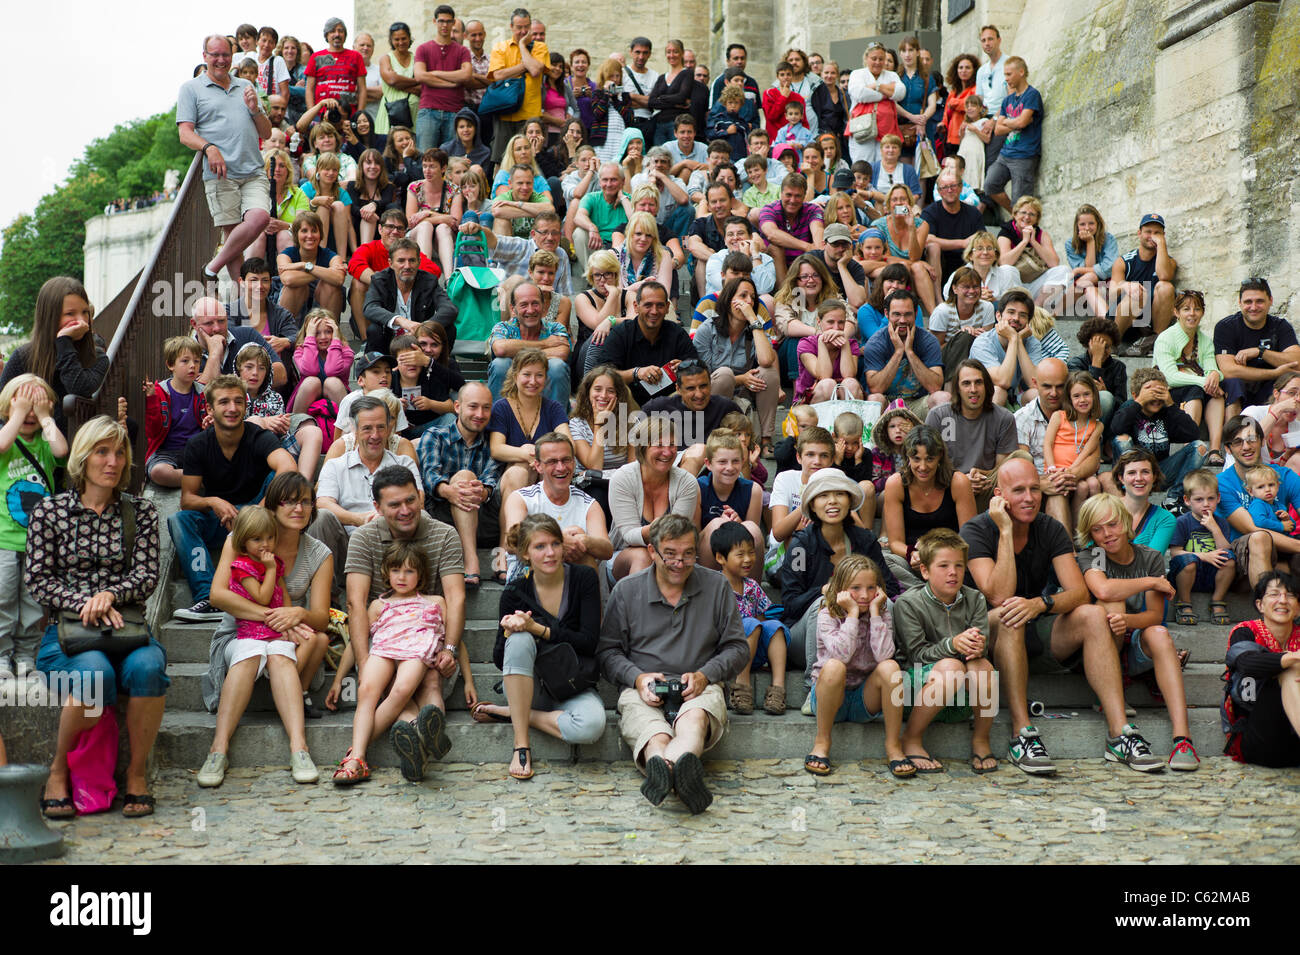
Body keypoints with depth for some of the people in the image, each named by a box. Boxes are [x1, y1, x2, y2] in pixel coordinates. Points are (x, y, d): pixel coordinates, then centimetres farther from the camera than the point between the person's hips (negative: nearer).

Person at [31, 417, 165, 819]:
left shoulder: (141, 511, 11)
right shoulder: (49, 512, 6)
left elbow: (147, 574, 3)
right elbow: (37, 581, 1)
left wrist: (110, 594, -17)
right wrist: (85, 603, -14)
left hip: (126, 627, 2)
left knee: (148, 666, -34)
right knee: (94, 673, -35)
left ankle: (137, 774, -16)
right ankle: (58, 771, -10)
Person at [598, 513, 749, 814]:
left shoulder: (717, 586, 13)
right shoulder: (626, 591, 12)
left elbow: (737, 647, 14)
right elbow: (608, 651, 13)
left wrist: (705, 675, -5)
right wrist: (637, 677, -7)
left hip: (699, 688, 0)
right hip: (643, 691, 0)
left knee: (696, 717, -39)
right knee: (656, 737, -37)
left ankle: (664, 771, -70)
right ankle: (679, 771, -71)